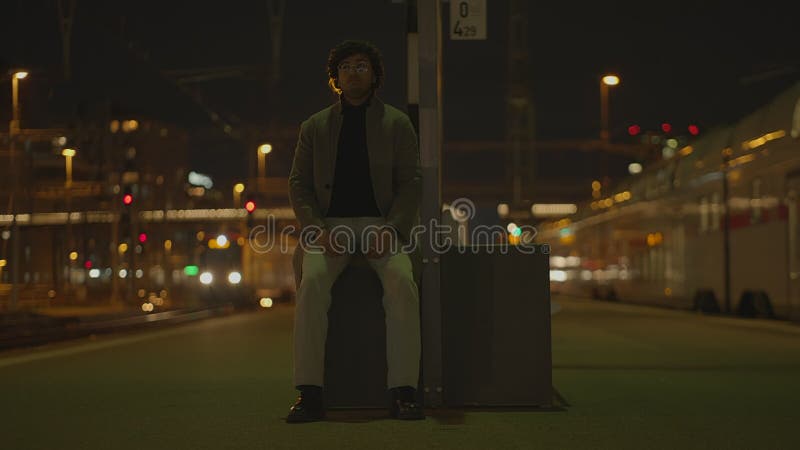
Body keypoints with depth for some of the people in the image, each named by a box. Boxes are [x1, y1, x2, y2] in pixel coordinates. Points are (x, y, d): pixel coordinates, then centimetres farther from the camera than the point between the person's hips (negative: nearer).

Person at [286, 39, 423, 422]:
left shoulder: (397, 123, 13)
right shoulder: (314, 127, 17)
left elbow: (411, 182, 5)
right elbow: (298, 184, 10)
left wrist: (391, 229, -12)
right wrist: (317, 230, -9)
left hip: (381, 224, 0)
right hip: (330, 224, 1)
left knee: (402, 282, -31)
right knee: (313, 281, -30)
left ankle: (403, 392, -30)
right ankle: (309, 394, -31)